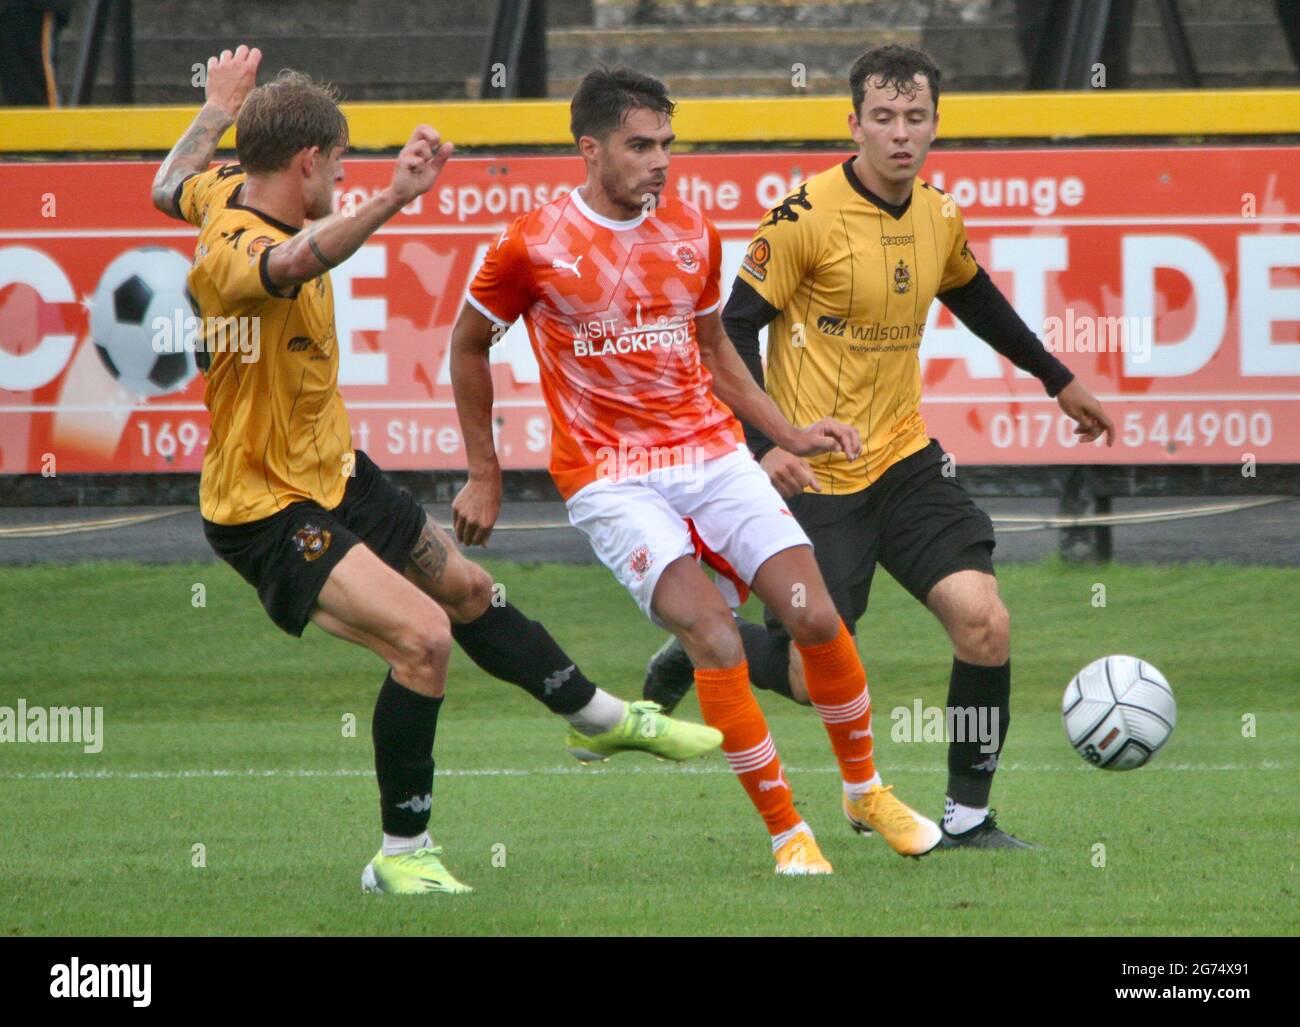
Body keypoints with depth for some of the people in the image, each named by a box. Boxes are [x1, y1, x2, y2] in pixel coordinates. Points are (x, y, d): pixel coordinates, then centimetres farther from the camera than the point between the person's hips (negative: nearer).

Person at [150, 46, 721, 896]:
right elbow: (294, 264, -57)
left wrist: (219, 111, 35)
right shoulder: (234, 253, -32)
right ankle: (402, 855, -9)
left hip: (335, 473, 11)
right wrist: (393, 200, -70)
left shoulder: (232, 190, -2)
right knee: (422, 633, -24)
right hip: (269, 508, -11)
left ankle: (602, 717, 48)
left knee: (467, 590, 26)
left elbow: (174, 189, 22)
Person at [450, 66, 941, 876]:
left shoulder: (692, 232, 7)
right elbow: (468, 346, 9)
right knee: (716, 639, -21)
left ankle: (866, 791, 16)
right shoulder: (534, 247, -6)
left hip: (711, 452, 4)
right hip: (609, 479, -4)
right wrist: (484, 474, 12)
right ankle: (786, 832, -10)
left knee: (817, 617, -8)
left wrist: (788, 434, 12)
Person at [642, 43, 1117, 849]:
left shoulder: (940, 218, 3)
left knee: (985, 623, -12)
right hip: (814, 474, -5)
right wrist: (763, 444, -22)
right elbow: (735, 328, -12)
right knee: (813, 678, -3)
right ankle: (695, 652, 29)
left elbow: (975, 298, 24)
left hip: (904, 459, 5)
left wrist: (1058, 379, 30)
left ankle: (968, 817, 2)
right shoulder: (807, 216, -16)